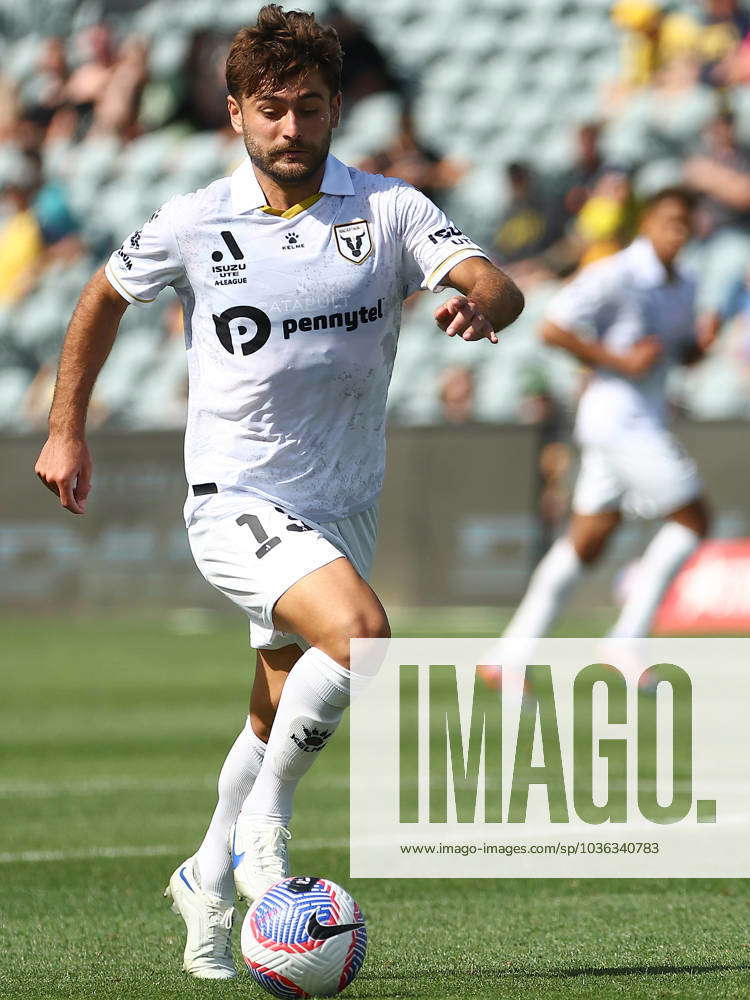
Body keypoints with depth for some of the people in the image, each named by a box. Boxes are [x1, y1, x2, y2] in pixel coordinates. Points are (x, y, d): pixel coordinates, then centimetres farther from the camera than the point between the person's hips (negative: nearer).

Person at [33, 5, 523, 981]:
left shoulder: (387, 210, -4)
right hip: (237, 498, -4)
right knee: (360, 632, -28)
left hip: (344, 506, 4)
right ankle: (265, 822, -11)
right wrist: (67, 430, 13)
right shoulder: (192, 225, -5)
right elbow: (106, 296, 13)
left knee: (281, 723, 13)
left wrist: (482, 304, -40)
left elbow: (498, 287, -16)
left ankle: (209, 878, 36)